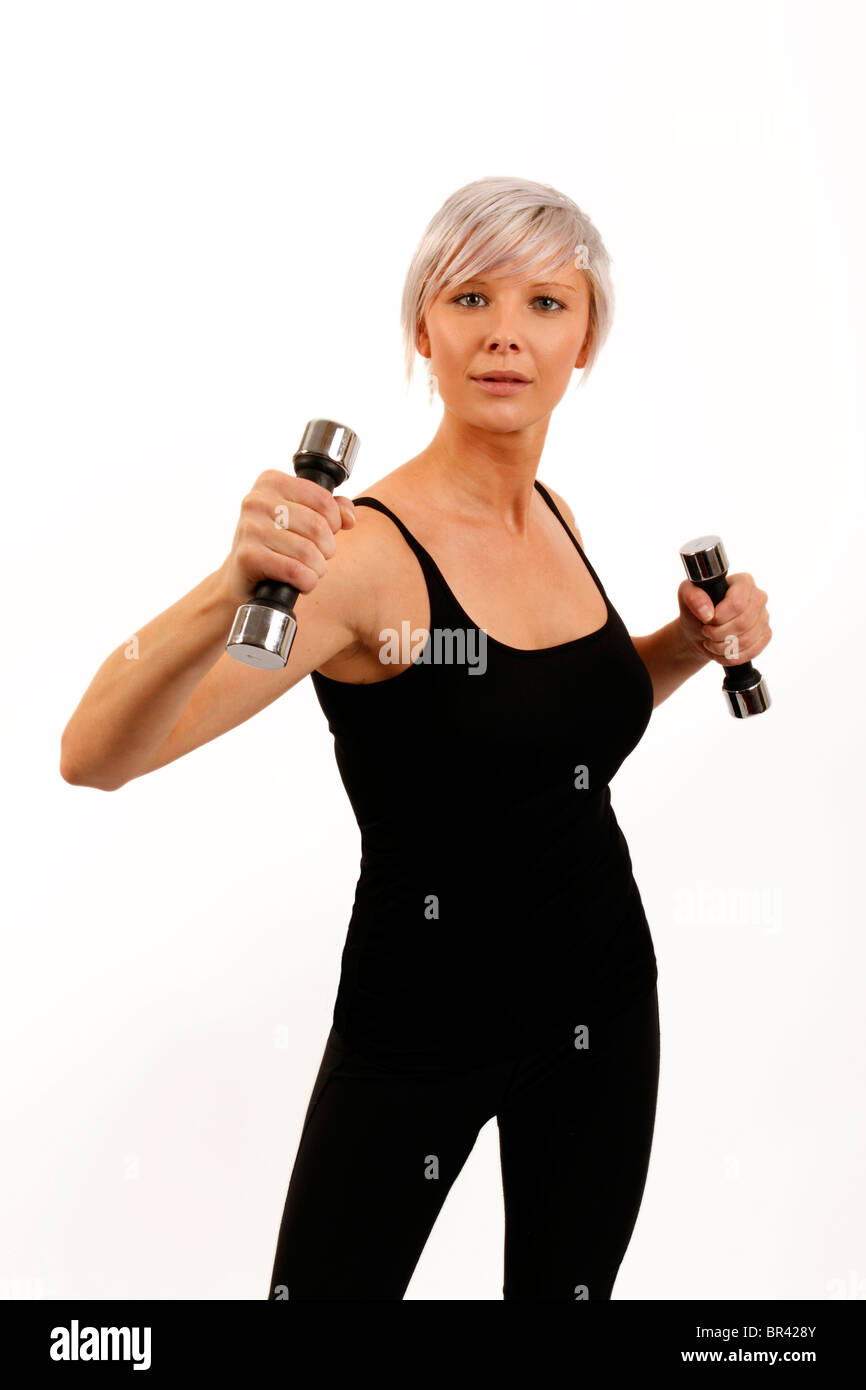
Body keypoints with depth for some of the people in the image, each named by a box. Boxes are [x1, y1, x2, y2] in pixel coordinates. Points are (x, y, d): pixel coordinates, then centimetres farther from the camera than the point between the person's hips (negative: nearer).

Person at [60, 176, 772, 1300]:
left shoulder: (555, 518, 0)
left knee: (567, 1285, 19)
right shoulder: (364, 551, -20)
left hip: (604, 997, 6)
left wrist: (689, 645, 2)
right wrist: (232, 589, -46)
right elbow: (94, 756, -29)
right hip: (420, 1027, -6)